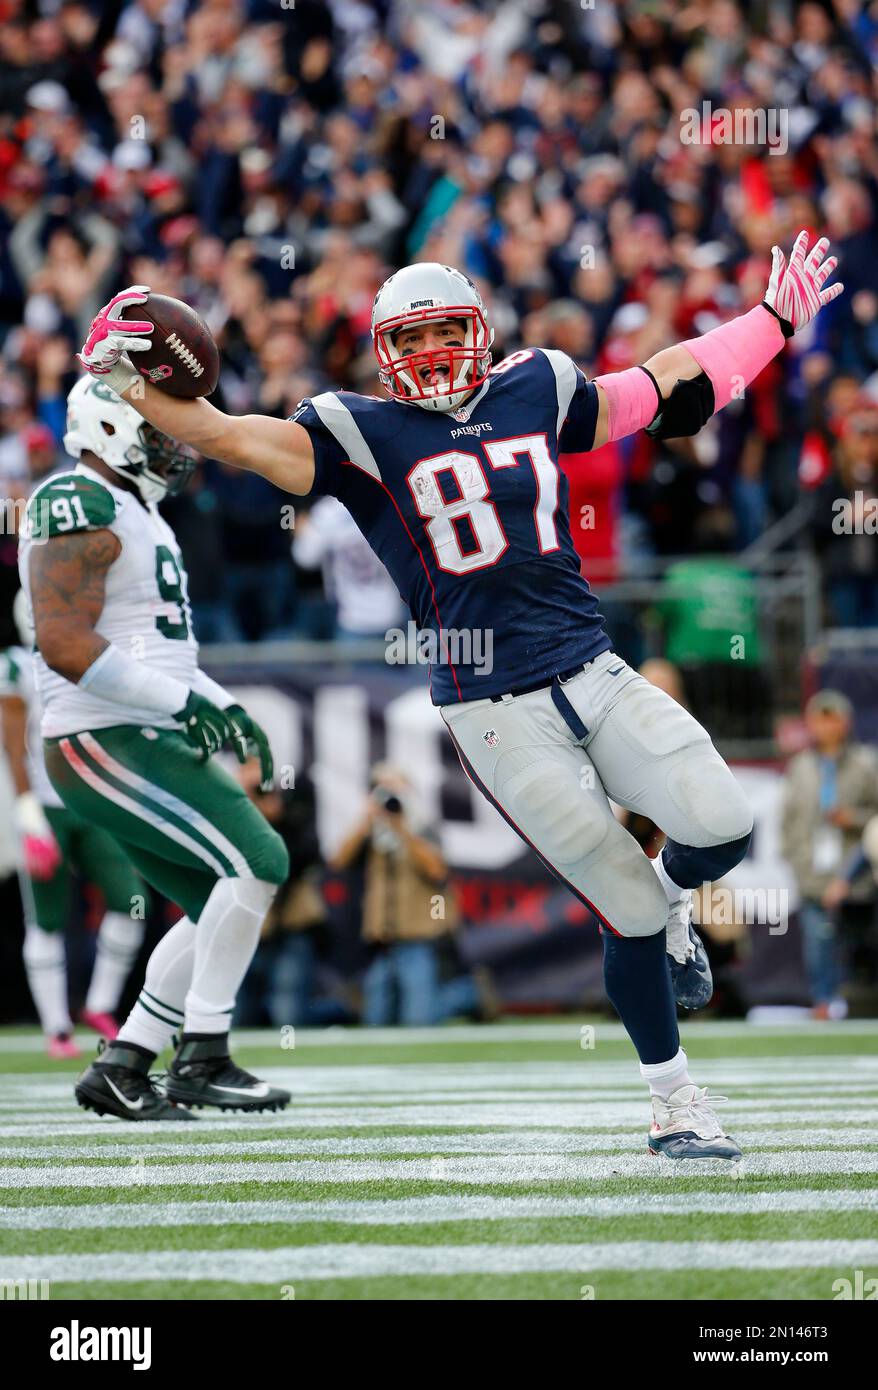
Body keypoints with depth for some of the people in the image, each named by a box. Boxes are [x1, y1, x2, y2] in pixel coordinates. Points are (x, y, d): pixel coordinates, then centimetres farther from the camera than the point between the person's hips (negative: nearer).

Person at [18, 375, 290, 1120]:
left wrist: (224, 707, 15)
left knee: (224, 905, 9)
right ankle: (203, 1058, -12)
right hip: (105, 745, -10)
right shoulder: (80, 507, -14)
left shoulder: (134, 514, 20)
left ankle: (122, 1066, 12)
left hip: (146, 743, 10)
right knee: (257, 860, -17)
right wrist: (182, 700, -23)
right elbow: (65, 645, -23)